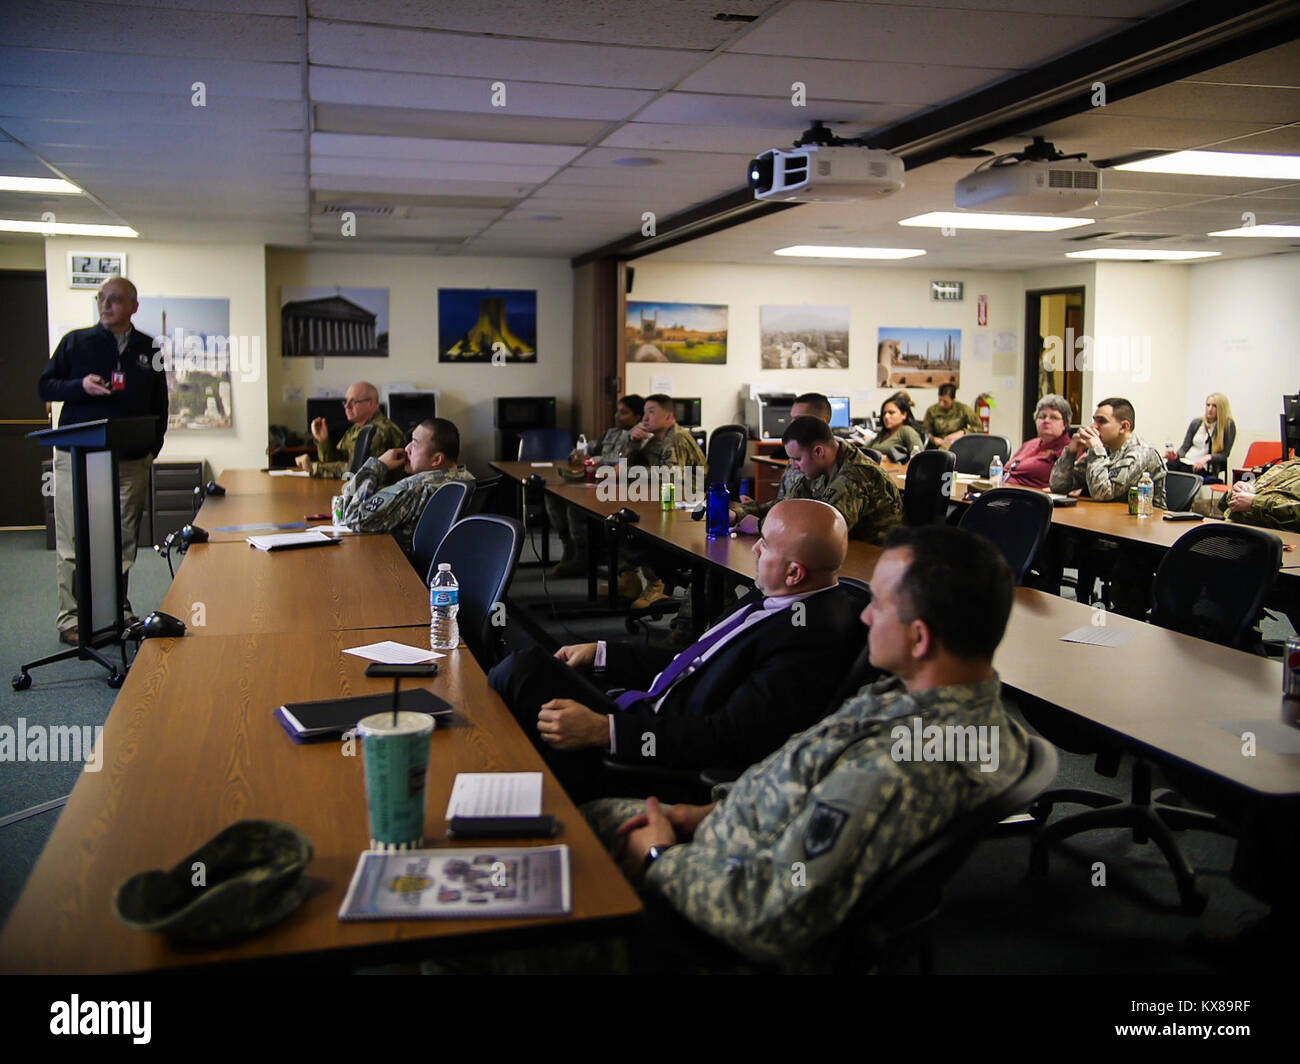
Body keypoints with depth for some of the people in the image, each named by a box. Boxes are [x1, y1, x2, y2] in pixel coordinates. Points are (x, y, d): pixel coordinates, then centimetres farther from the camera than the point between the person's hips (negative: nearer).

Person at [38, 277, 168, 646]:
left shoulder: (148, 350, 11)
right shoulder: (75, 342, 6)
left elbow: (159, 404, 18)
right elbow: (45, 386, 8)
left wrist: (154, 447, 8)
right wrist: (80, 386, -11)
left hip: (131, 461, 2)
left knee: (124, 542, 6)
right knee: (74, 543, -2)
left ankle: (119, 610, 17)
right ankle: (71, 619, 3)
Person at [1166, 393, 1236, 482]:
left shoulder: (1229, 426, 3)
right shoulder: (1196, 422, 15)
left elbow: (1225, 454, -1)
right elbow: (1185, 447, 12)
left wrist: (1208, 457, -21)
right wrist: (1176, 455, -11)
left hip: (1204, 468, -4)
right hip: (1185, 461, 4)